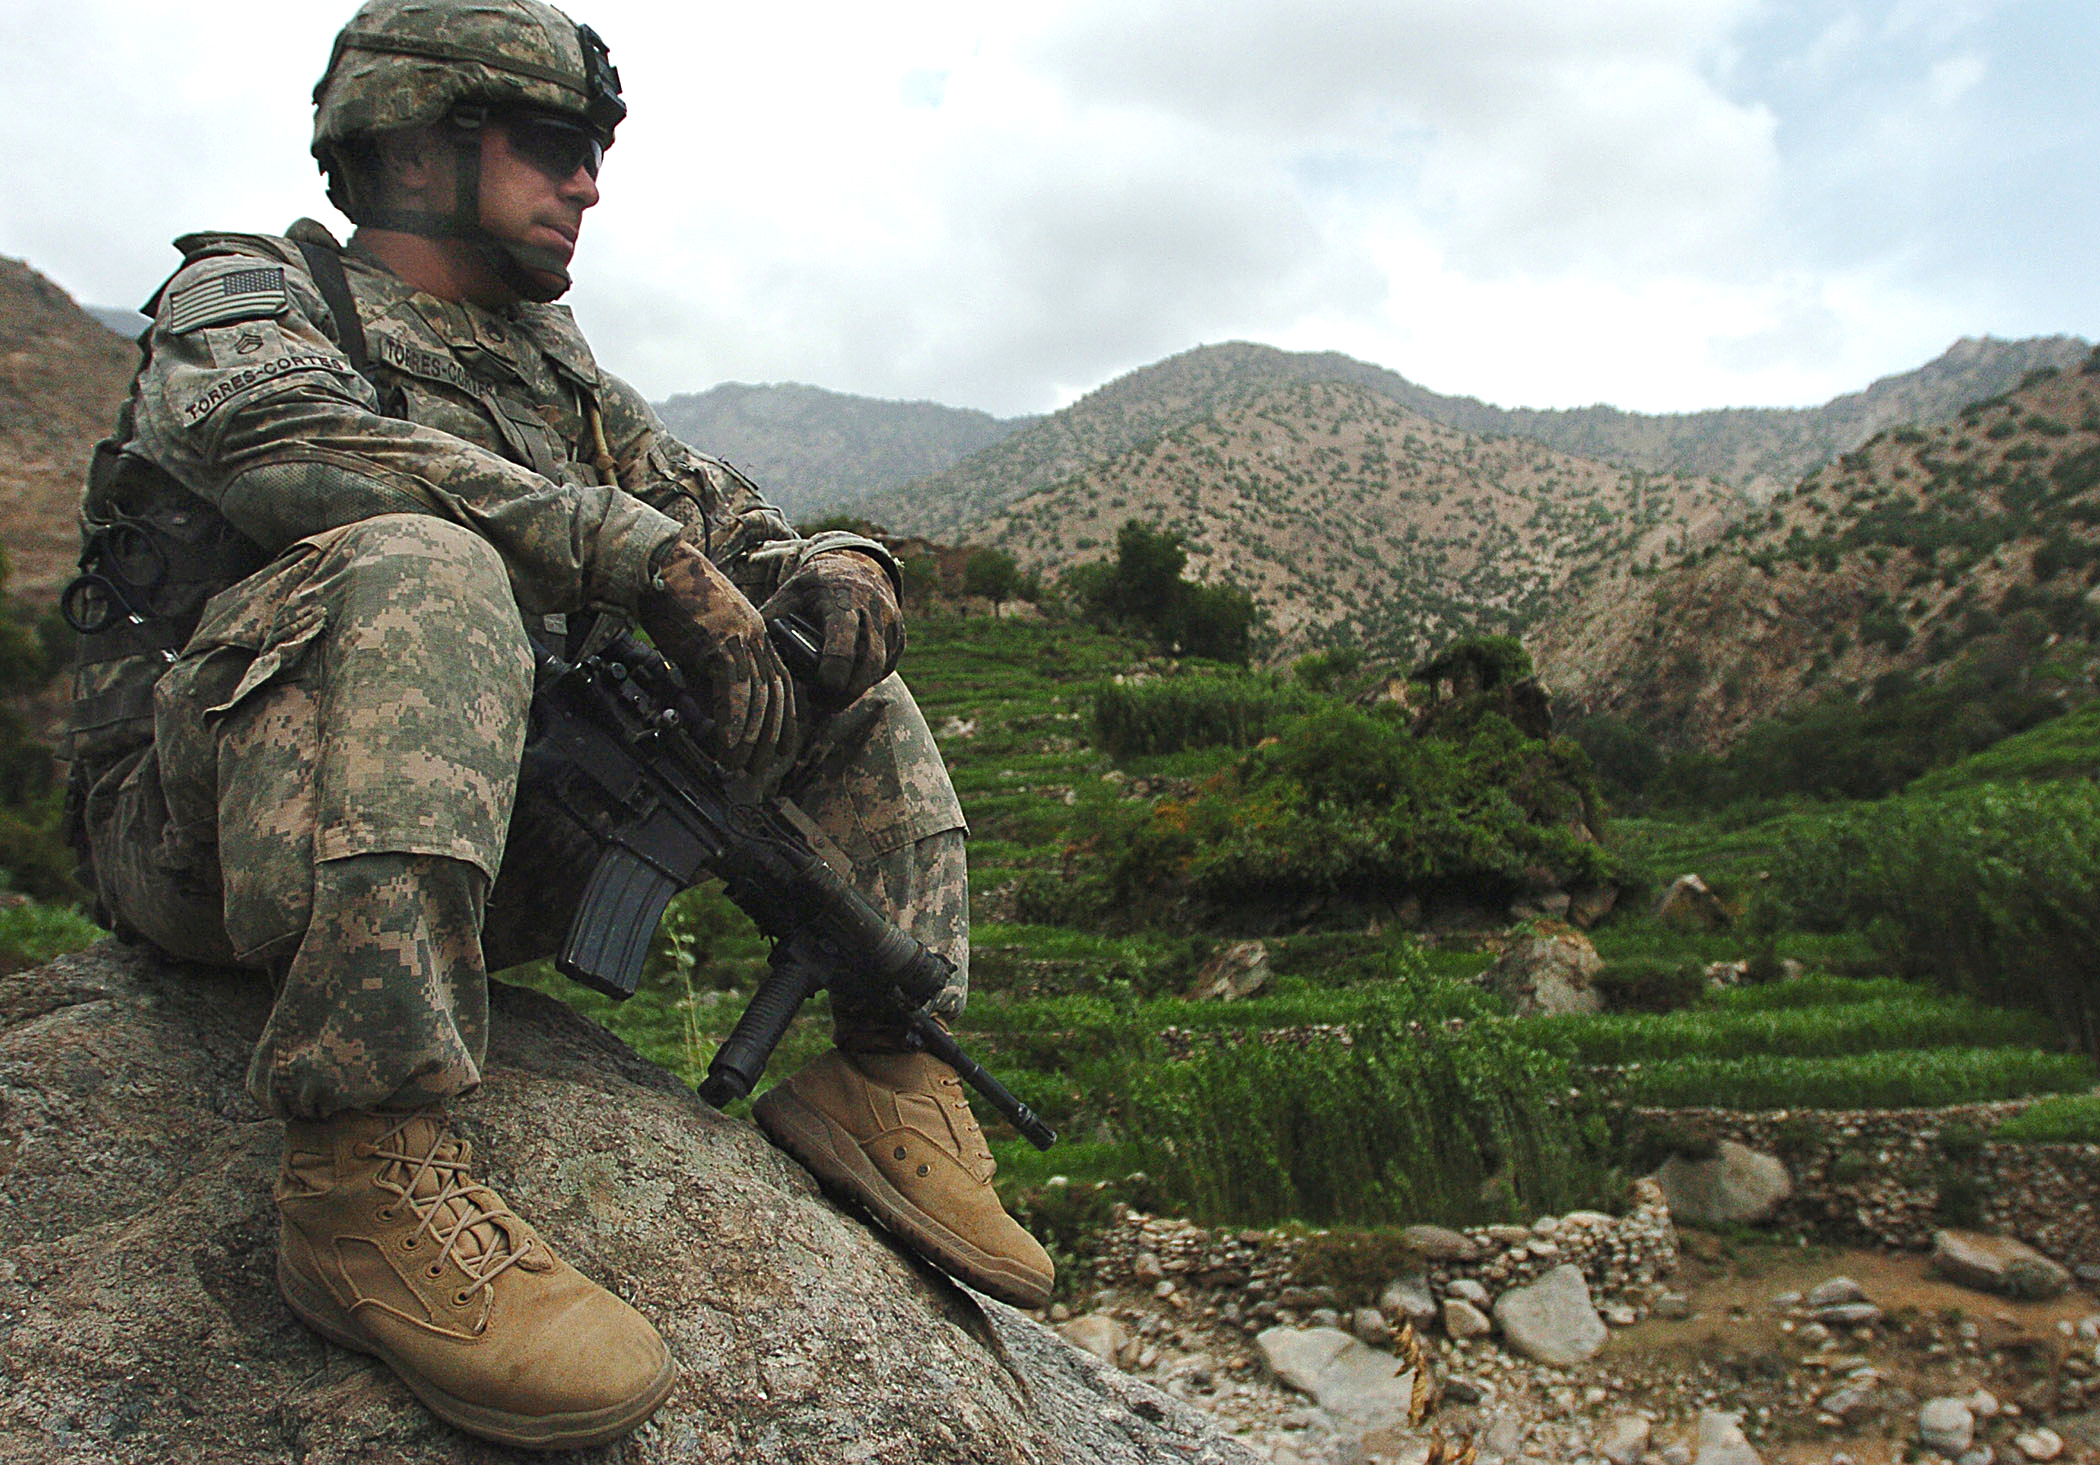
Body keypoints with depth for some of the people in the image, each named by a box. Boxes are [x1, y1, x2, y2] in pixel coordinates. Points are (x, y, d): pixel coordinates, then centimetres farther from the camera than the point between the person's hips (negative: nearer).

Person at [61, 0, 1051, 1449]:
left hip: (508, 830, 6)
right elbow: (267, 431, -18)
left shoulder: (557, 365, 23)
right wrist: (644, 552, -25)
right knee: (424, 566, -35)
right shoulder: (245, 290, 6)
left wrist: (832, 562, -6)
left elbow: (721, 509, 20)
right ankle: (371, 1171, -37)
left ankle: (887, 1077, -7)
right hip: (208, 824, -5)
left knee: (849, 683, 3)